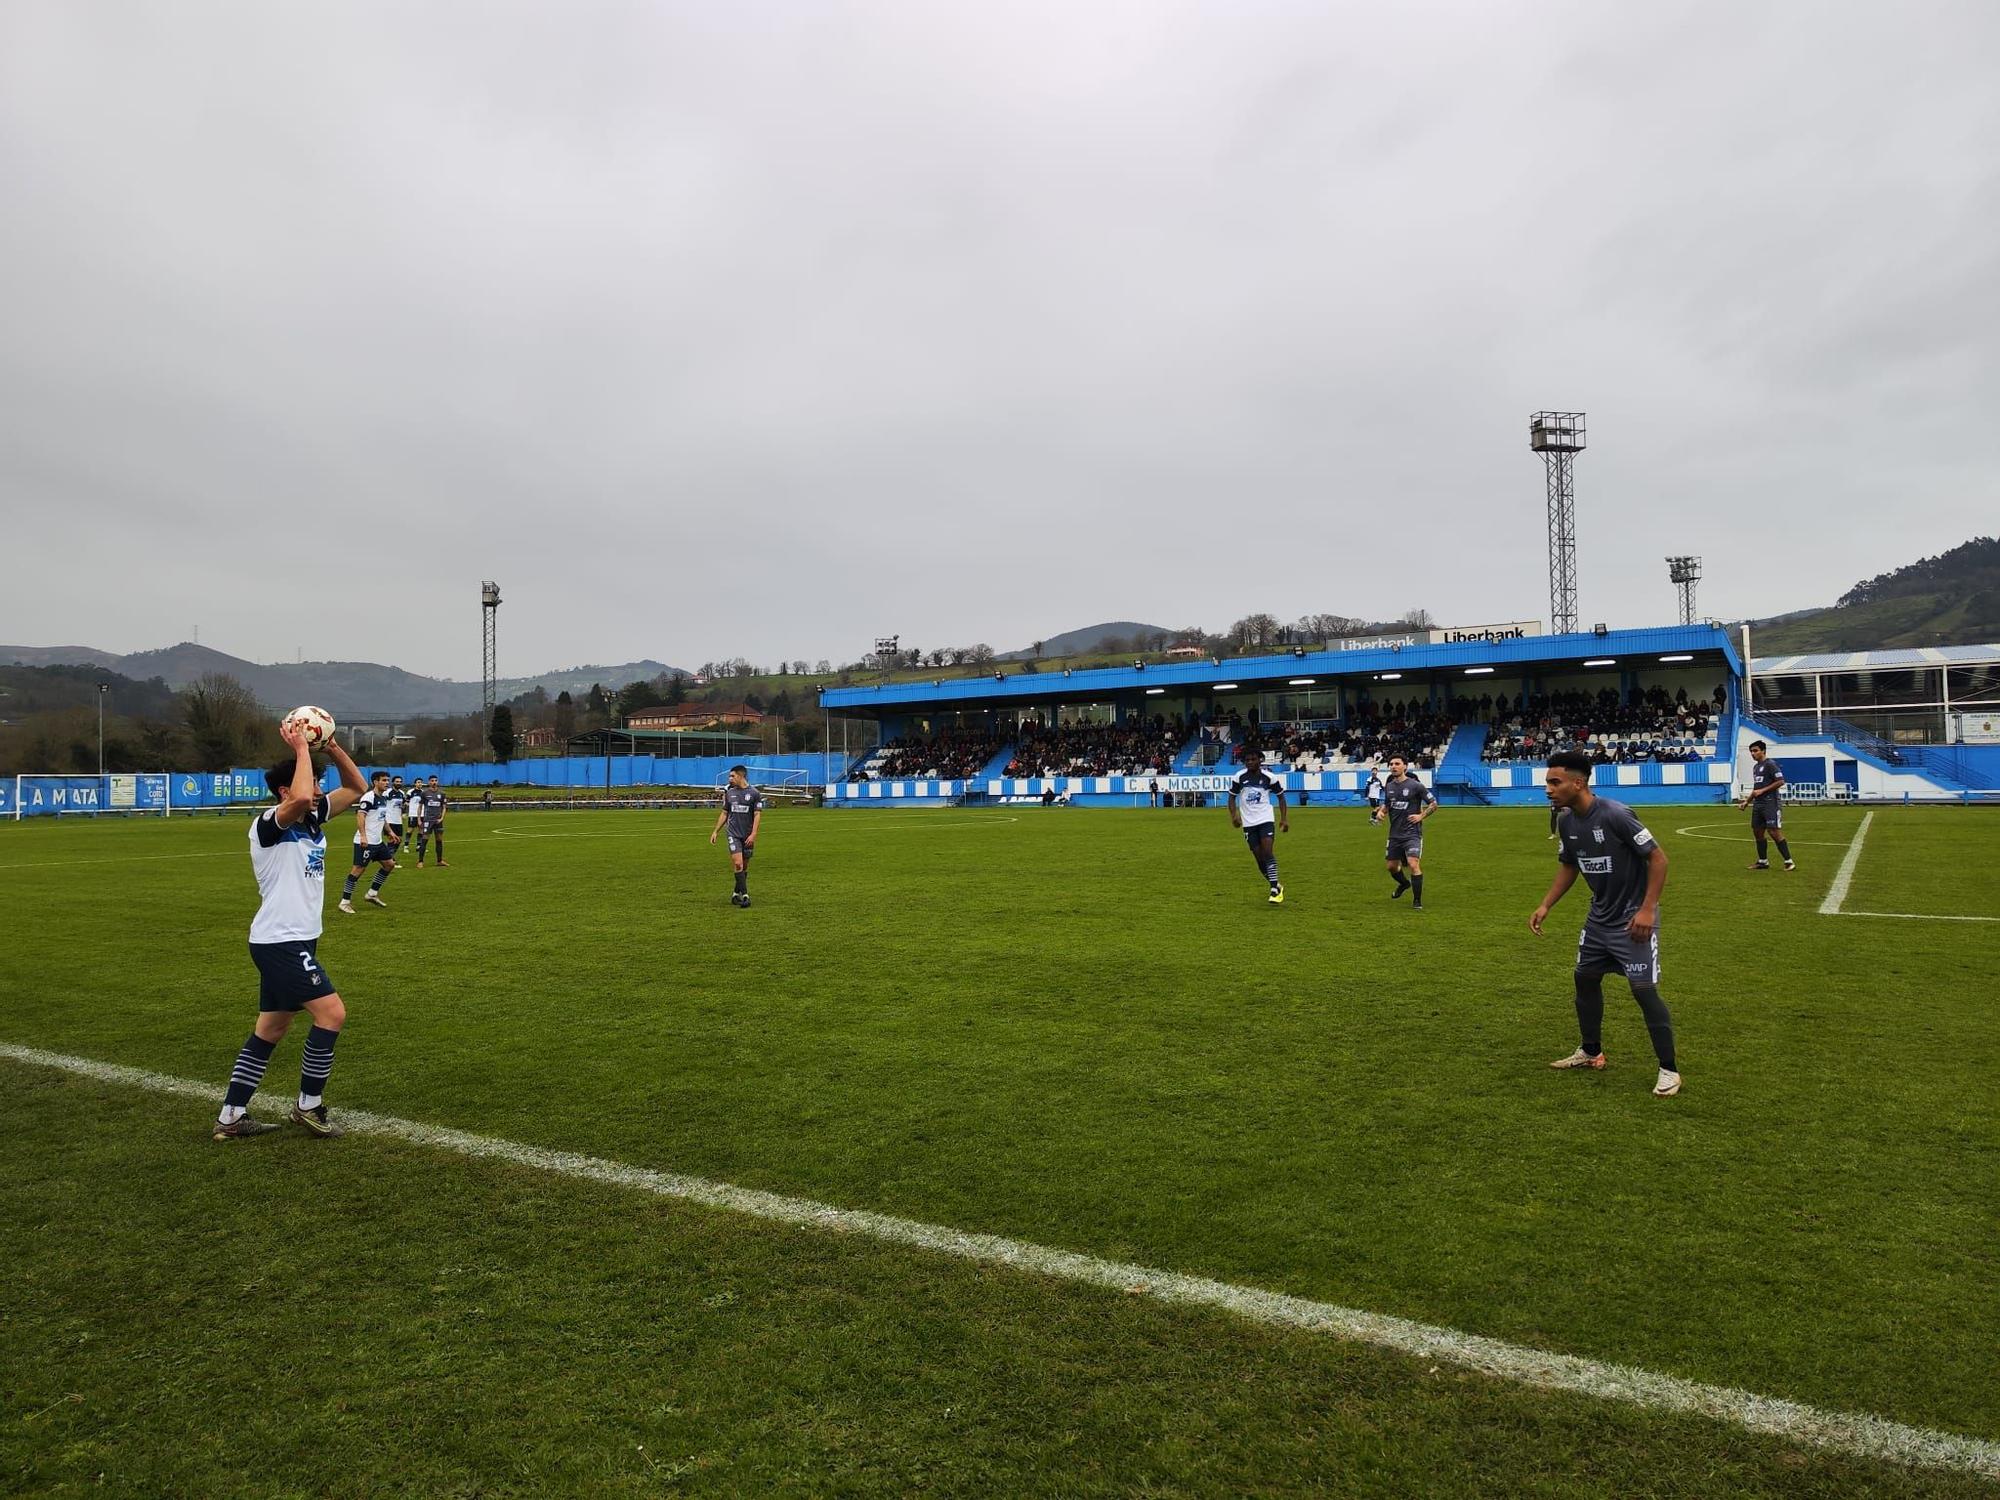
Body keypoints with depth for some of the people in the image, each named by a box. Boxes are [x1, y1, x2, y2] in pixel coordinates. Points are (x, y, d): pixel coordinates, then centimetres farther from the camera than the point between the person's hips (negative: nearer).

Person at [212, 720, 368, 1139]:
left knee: (269, 1030, 13)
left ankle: (230, 1118, 21)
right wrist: (301, 749, -26)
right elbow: (301, 797, -38)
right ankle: (308, 1106, 2)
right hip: (280, 942, -9)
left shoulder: (314, 818, 7)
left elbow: (356, 788, 14)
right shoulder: (268, 824, -16)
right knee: (332, 1013, -11)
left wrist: (333, 749, 0)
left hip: (293, 941, 9)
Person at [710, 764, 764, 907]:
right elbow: (724, 813, 15)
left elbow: (757, 815, -5)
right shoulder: (729, 792, 8)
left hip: (748, 836, -1)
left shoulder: (754, 793, -3)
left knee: (744, 866, 7)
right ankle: (745, 895, -13)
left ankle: (736, 894, 22)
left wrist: (753, 834, -14)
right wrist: (715, 831, 10)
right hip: (733, 834, 1)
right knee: (737, 863, -13)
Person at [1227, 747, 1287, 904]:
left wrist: (1284, 819, 1)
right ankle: (1277, 887, 20)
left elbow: (1280, 796, 7)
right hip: (1248, 822, 2)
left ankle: (1275, 890, -13)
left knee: (1267, 852, -18)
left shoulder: (1269, 778, -5)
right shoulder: (1239, 777, -3)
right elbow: (1232, 796, 6)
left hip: (1266, 819, -2)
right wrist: (1234, 815, -10)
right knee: (1259, 857, 2)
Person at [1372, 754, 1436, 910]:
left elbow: (1434, 804, -3)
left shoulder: (1415, 785, -10)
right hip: (1395, 833, 6)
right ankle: (1404, 884, 47)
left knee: (1413, 865, -19)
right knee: (1392, 866, 14)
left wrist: (1421, 816, -14)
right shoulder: (1389, 786, 6)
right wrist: (1381, 812, 0)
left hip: (1412, 833, -6)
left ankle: (1417, 901, -4)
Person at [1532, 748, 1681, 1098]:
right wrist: (1545, 906, 4)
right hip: (1599, 917, 8)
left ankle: (1669, 1069, 4)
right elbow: (1569, 867, 13)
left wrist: (1647, 910, -23)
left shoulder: (1615, 815, -25)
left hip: (1634, 919, -8)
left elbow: (1658, 859, -20)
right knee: (1585, 979, 15)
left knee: (1643, 989, -10)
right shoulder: (1567, 821, -2)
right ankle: (1591, 1051, 33)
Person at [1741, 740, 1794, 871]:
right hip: (1758, 804, 9)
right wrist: (1747, 801, 22)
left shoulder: (1770, 764, -9)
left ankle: (1788, 862, -6)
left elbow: (1781, 781, -17)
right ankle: (1763, 861, 19)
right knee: (1757, 832, 10)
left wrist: (1762, 791, -17)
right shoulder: (1755, 767, 18)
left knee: (1774, 833, -12)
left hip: (1771, 804, -9)